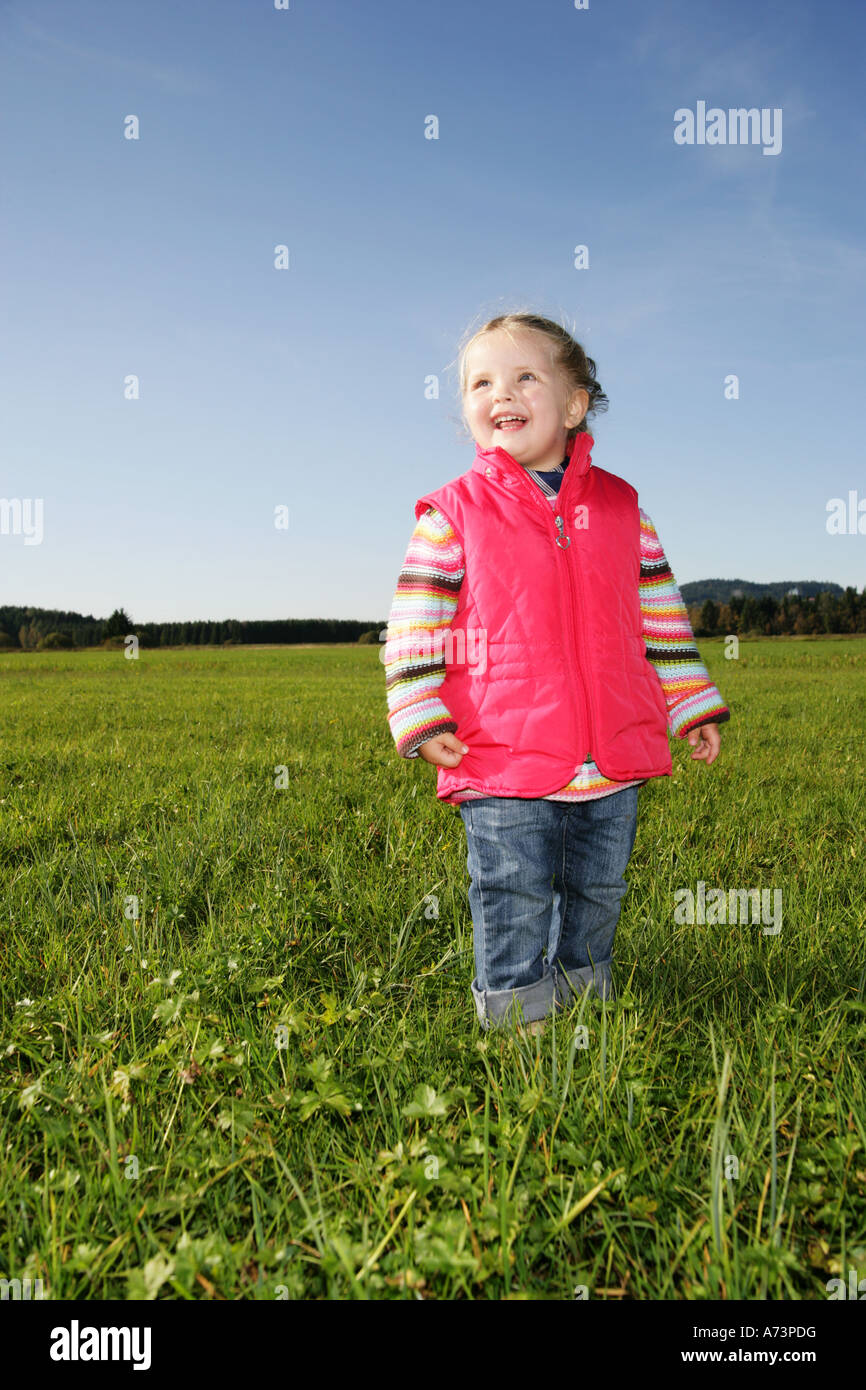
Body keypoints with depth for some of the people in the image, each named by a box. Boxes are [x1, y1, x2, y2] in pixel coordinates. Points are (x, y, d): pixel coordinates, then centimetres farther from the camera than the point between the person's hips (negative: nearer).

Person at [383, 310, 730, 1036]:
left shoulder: (620, 506, 8)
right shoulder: (453, 514, -1)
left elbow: (660, 614, 13)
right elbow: (414, 624, -3)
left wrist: (694, 707, 13)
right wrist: (422, 718, -12)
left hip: (614, 759, 4)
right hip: (502, 762, -3)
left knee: (598, 895, 19)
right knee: (514, 907, 4)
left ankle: (588, 997, 40)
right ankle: (515, 1017, 22)